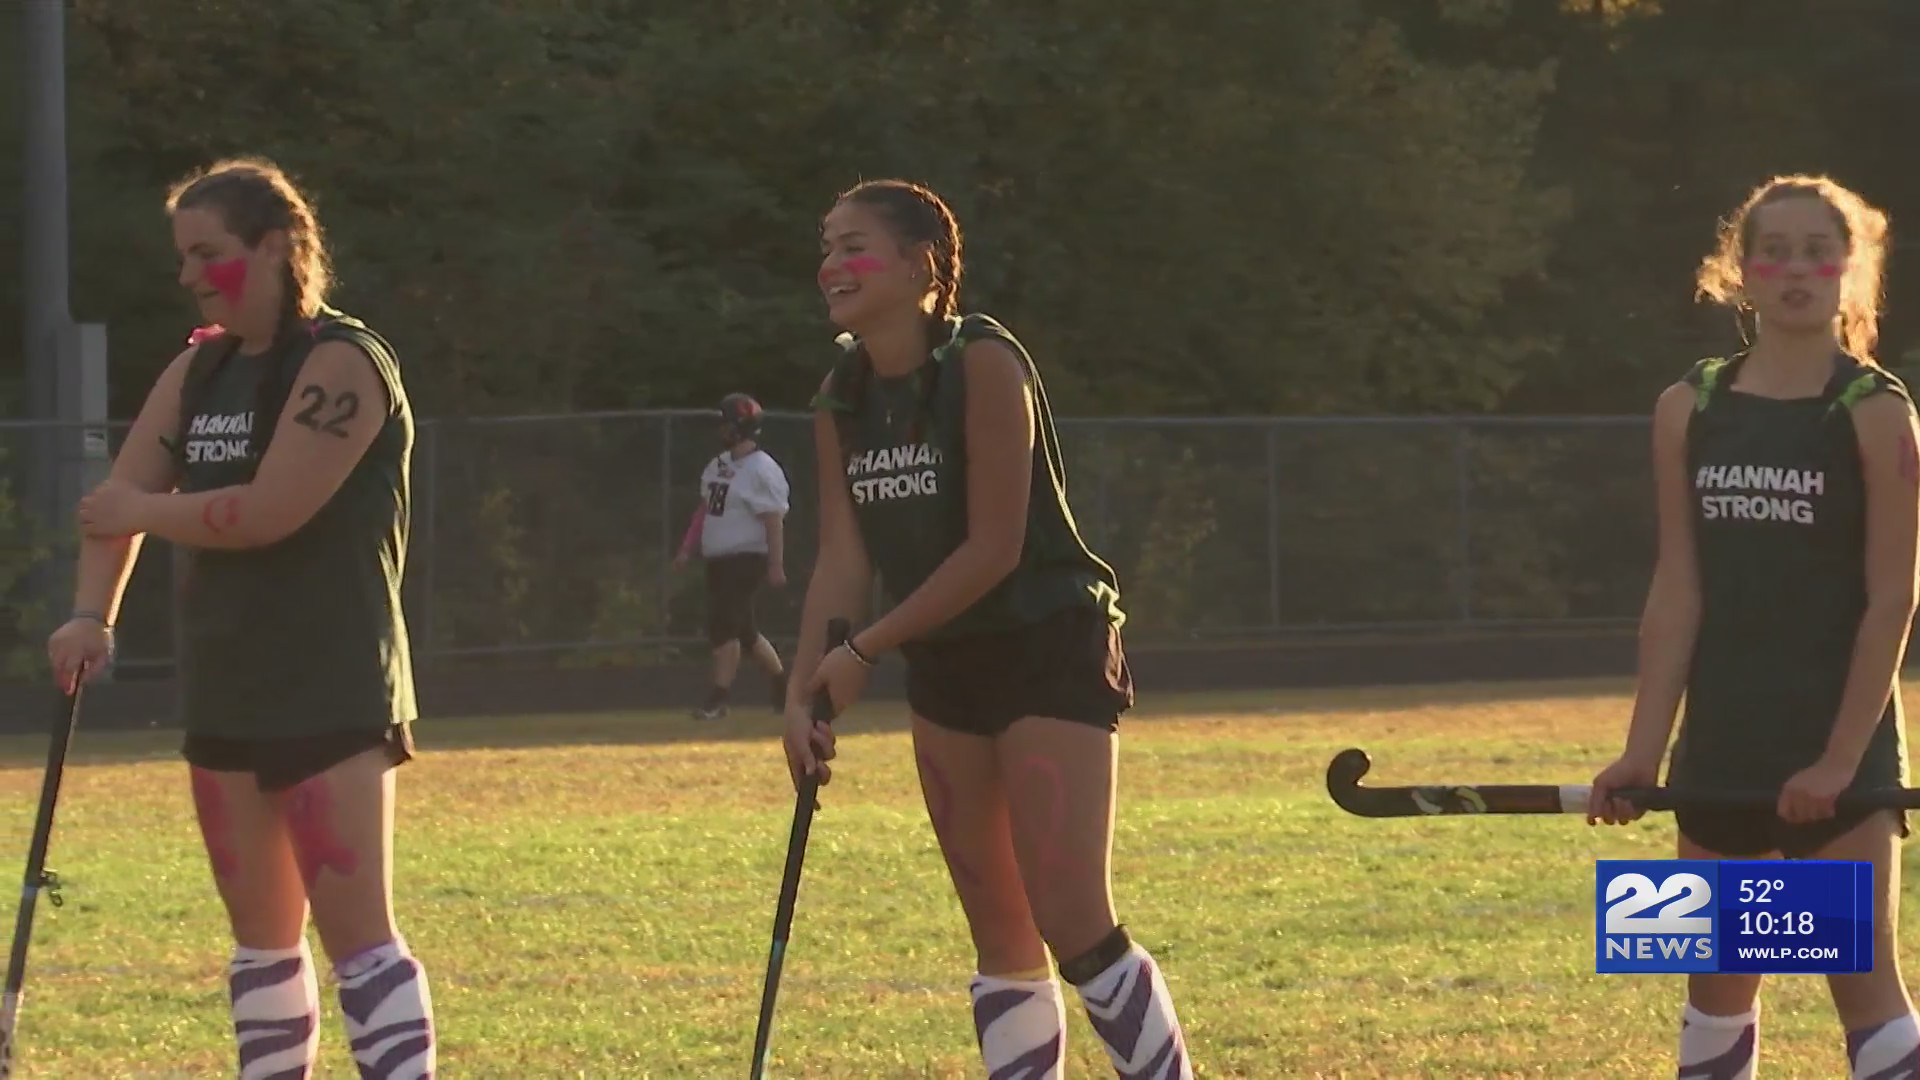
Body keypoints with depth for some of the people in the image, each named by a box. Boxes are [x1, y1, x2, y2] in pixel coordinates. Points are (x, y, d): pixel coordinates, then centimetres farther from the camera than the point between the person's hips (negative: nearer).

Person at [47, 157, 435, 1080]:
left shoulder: (341, 365, -13)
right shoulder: (198, 373, 12)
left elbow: (270, 511, -22)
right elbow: (122, 499, 11)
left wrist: (146, 511, -8)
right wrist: (92, 615, -5)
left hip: (334, 698, -8)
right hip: (225, 695, 8)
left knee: (357, 932, -13)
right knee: (261, 932, 13)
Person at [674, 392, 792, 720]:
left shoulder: (762, 470, -14)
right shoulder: (718, 465, 13)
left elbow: (774, 521, -17)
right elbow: (704, 510, 19)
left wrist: (776, 566, -21)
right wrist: (687, 549, 15)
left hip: (746, 559, -9)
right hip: (718, 559, 9)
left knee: (723, 623, -14)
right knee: (741, 628, 13)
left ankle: (719, 698, -11)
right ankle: (782, 684, 26)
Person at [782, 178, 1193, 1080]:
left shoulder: (984, 364, -18)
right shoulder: (842, 397, 3)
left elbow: (993, 549, -20)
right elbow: (841, 556, 1)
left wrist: (864, 651, -15)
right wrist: (802, 689, -11)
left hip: (1052, 655, -7)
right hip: (946, 668, 7)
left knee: (1074, 925, -14)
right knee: (1001, 937, 8)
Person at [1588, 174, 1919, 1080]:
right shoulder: (1690, 413, 6)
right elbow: (1679, 591, 5)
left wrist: (1841, 758, -16)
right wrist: (1644, 749, -1)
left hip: (1839, 744, -5)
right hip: (1722, 744, 5)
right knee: (1717, 985, 11)